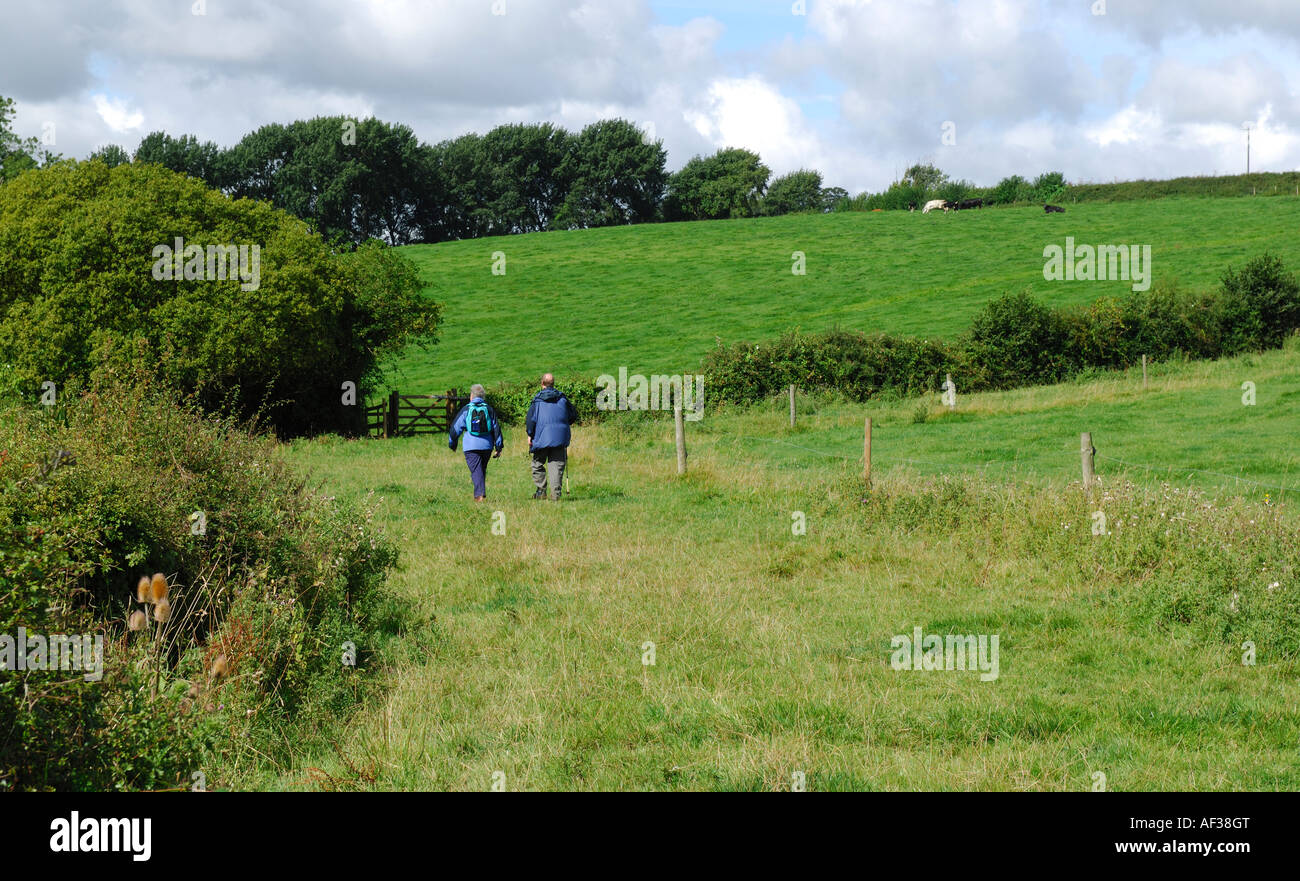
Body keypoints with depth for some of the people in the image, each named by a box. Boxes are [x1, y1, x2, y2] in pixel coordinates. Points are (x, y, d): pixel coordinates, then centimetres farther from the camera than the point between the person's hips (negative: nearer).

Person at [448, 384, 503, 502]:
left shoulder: (466, 409, 0)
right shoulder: (489, 409, 7)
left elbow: (456, 427, 3)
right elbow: (496, 429, 7)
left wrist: (452, 444, 16)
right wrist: (499, 448, 10)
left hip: (471, 446, -3)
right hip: (486, 446, 3)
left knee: (476, 471, -6)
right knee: (482, 470, 17)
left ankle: (480, 494, -21)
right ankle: (479, 494, 21)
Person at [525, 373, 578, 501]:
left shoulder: (537, 399, -1)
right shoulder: (562, 398, 8)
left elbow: (531, 417, -7)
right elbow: (573, 415, 14)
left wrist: (530, 435, 0)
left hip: (542, 436, -2)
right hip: (560, 437, 2)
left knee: (538, 464, 12)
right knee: (557, 465, 2)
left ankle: (541, 491, 8)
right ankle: (555, 493, -6)